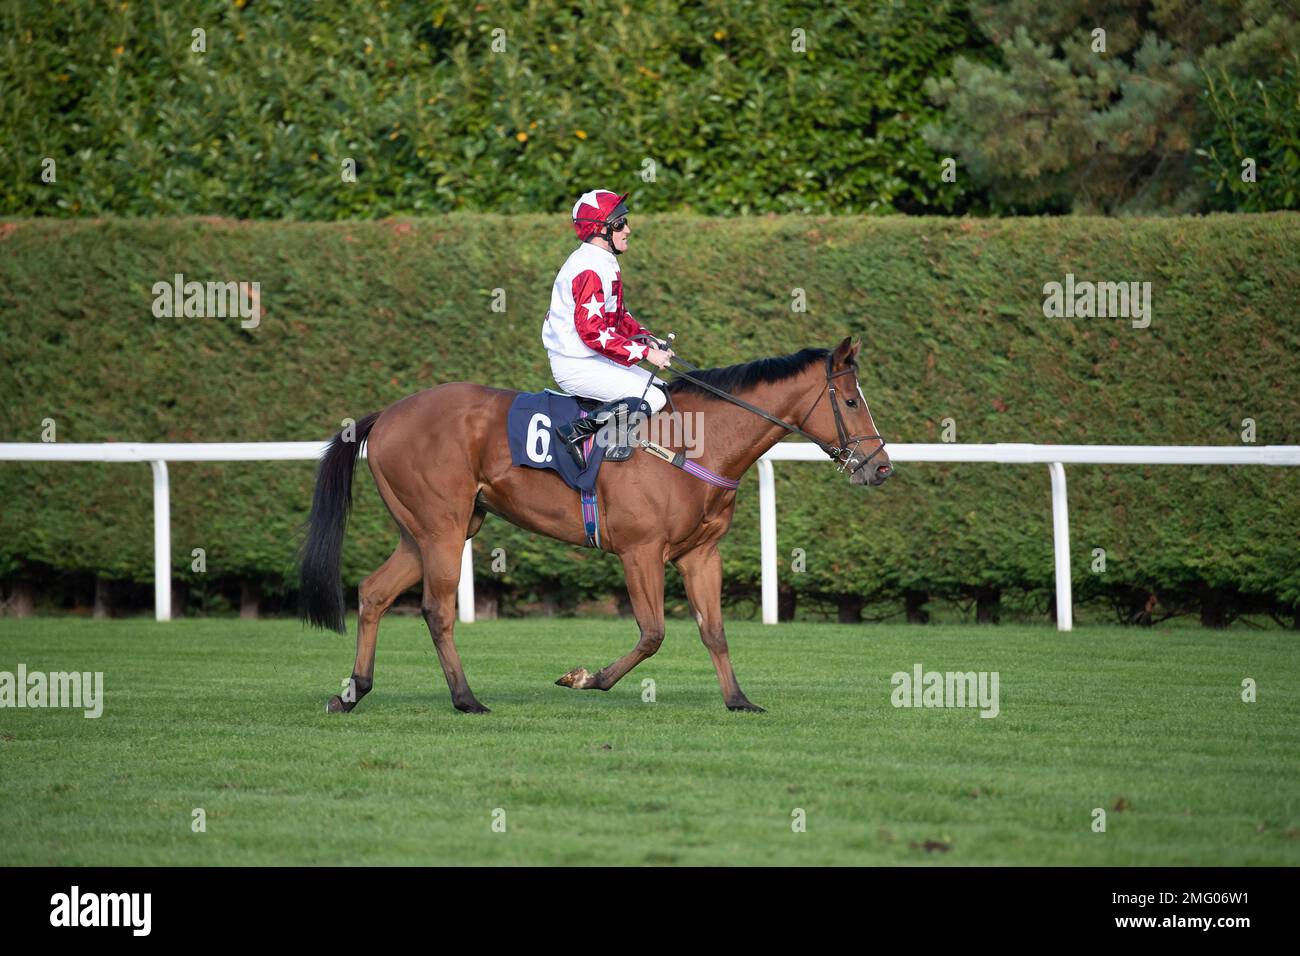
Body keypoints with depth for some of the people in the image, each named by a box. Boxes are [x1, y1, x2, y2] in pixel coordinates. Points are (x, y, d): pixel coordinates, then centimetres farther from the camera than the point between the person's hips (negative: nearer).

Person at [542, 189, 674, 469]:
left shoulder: (606, 263, 14)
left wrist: (646, 338, 3)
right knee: (653, 398, -20)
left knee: (663, 389, 11)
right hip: (576, 367, -10)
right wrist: (645, 353, -24)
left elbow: (619, 317, 22)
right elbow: (592, 331, -26)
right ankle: (577, 432, -18)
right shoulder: (589, 269, -20)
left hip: (598, 360, 10)